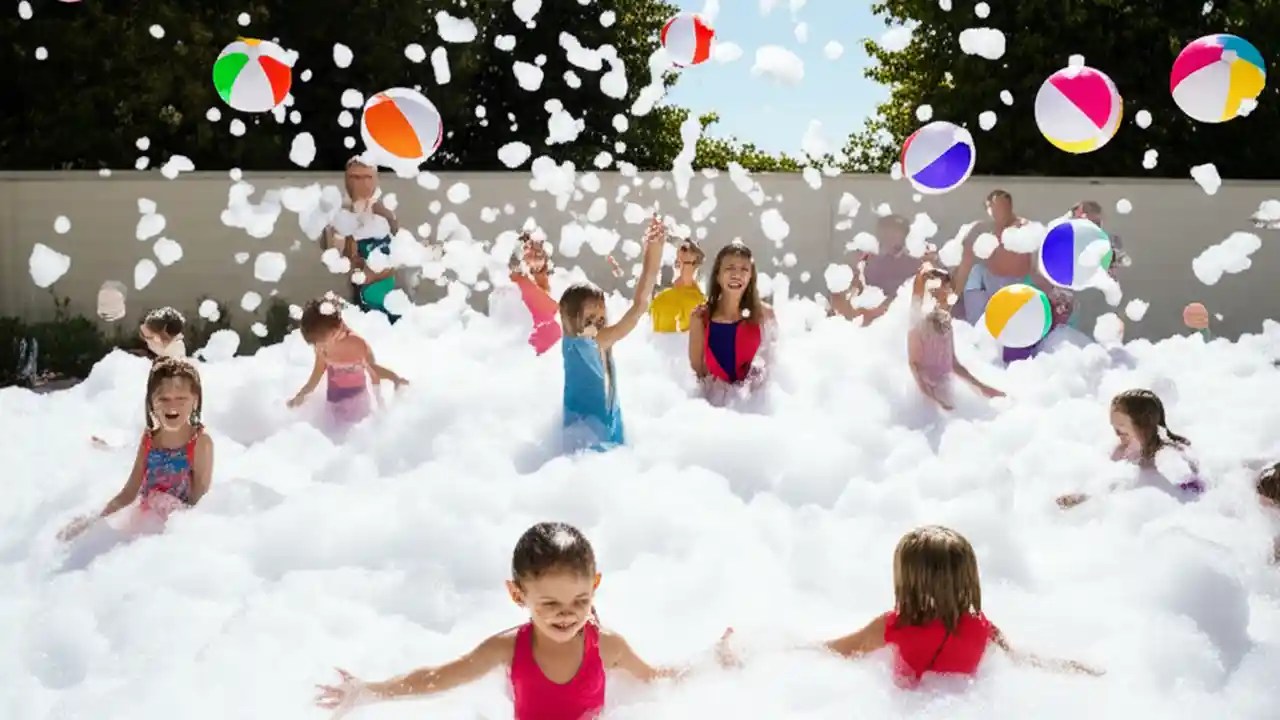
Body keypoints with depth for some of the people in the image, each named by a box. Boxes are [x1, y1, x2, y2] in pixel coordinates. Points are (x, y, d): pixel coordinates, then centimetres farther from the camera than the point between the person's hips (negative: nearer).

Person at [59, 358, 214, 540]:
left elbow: (200, 497, -10)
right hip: (145, 522, 5)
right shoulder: (149, 440, 4)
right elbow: (129, 493, 8)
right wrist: (100, 518, -2)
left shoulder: (200, 442, -11)